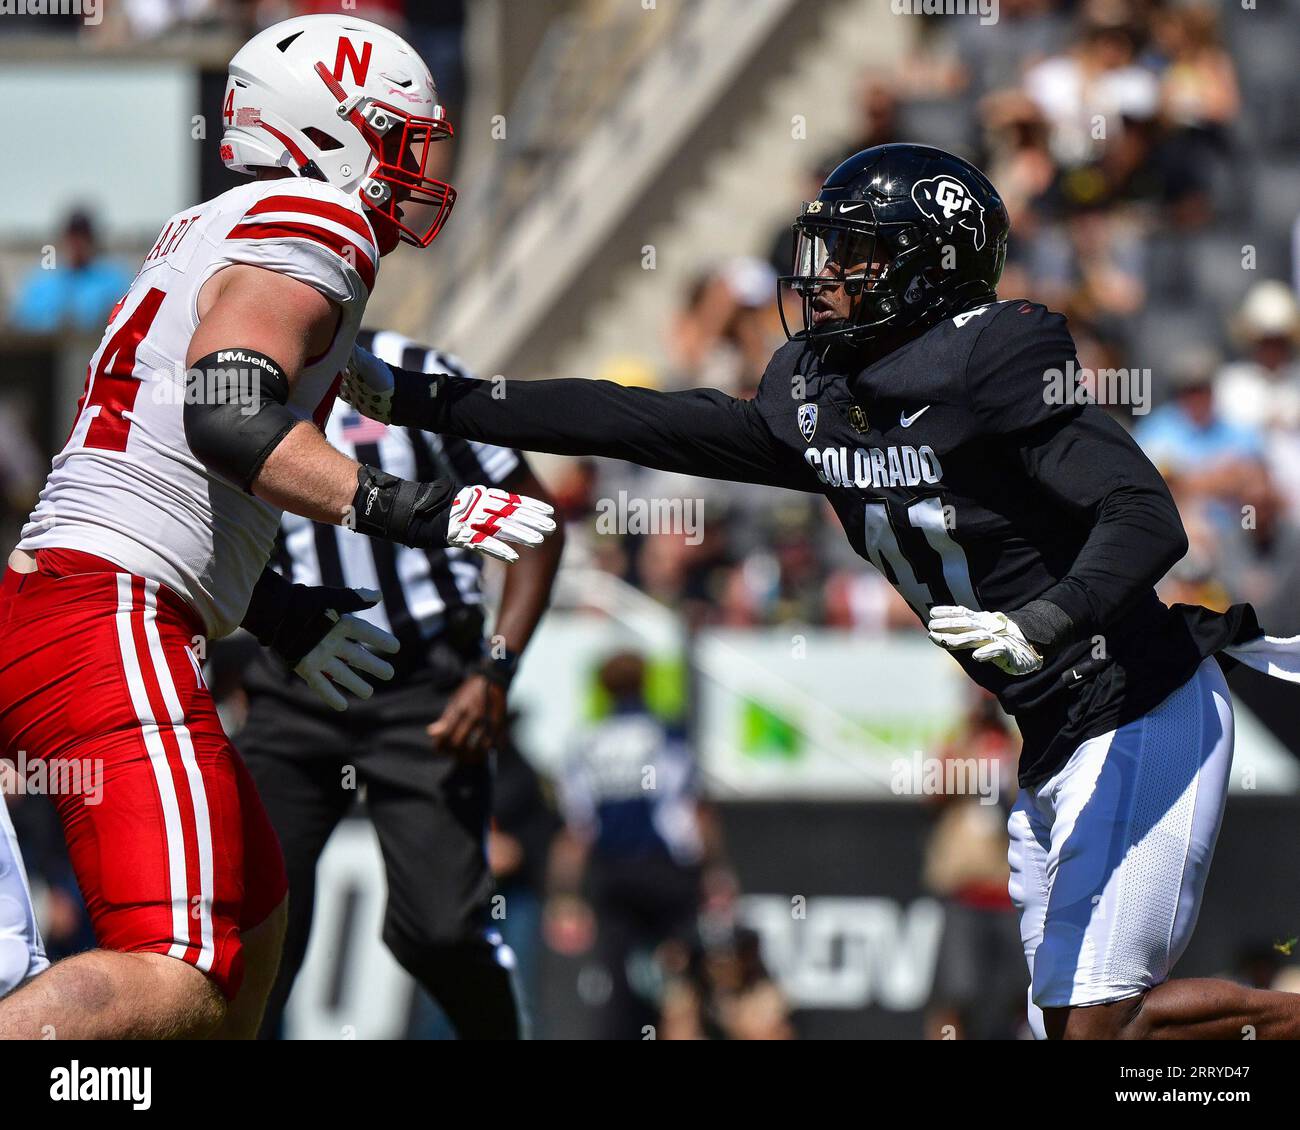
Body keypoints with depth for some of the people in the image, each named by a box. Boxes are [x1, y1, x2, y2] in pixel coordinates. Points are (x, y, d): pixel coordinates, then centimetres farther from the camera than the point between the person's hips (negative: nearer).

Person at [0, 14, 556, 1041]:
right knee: (179, 980, -21)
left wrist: (275, 612, 31)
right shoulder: (309, 231, -5)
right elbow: (230, 417, -22)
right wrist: (411, 512, -24)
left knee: (250, 917, 23)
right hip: (109, 620, -11)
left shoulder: (214, 234, 25)